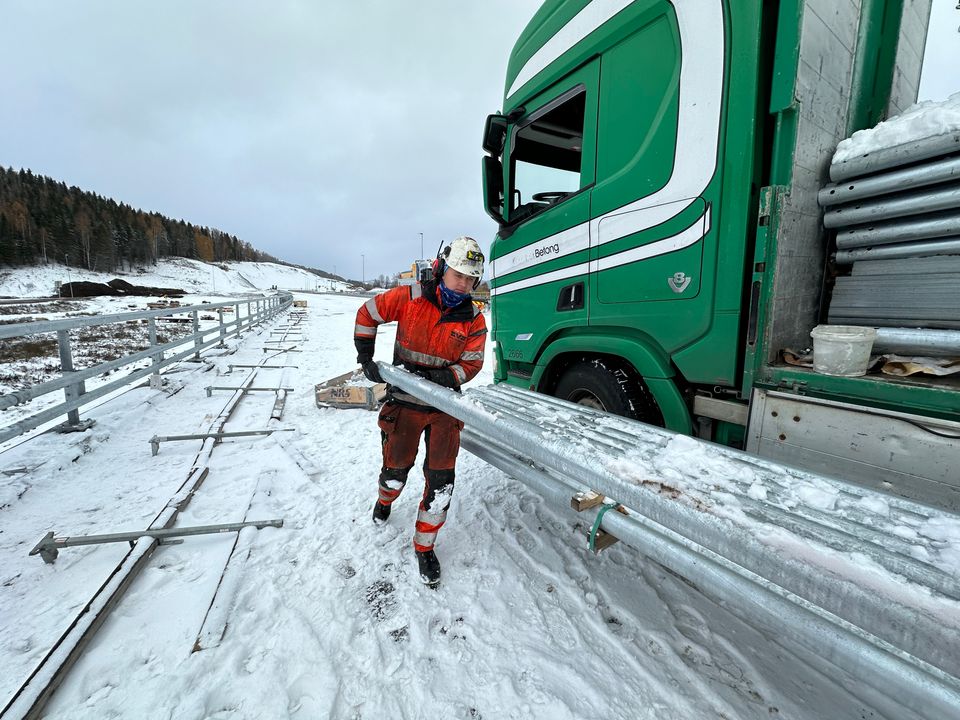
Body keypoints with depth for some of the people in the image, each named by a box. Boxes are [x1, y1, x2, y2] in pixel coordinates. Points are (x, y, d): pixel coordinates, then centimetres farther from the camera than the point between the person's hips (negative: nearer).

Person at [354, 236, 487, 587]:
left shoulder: (474, 320, -6)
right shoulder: (409, 298, -11)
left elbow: (471, 364, -6)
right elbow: (367, 313, 2)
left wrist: (437, 377, -22)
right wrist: (365, 358, -2)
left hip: (444, 406, 1)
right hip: (405, 403, -1)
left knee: (441, 482, -2)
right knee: (395, 470, 14)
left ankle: (424, 546, 22)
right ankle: (385, 500, 53)